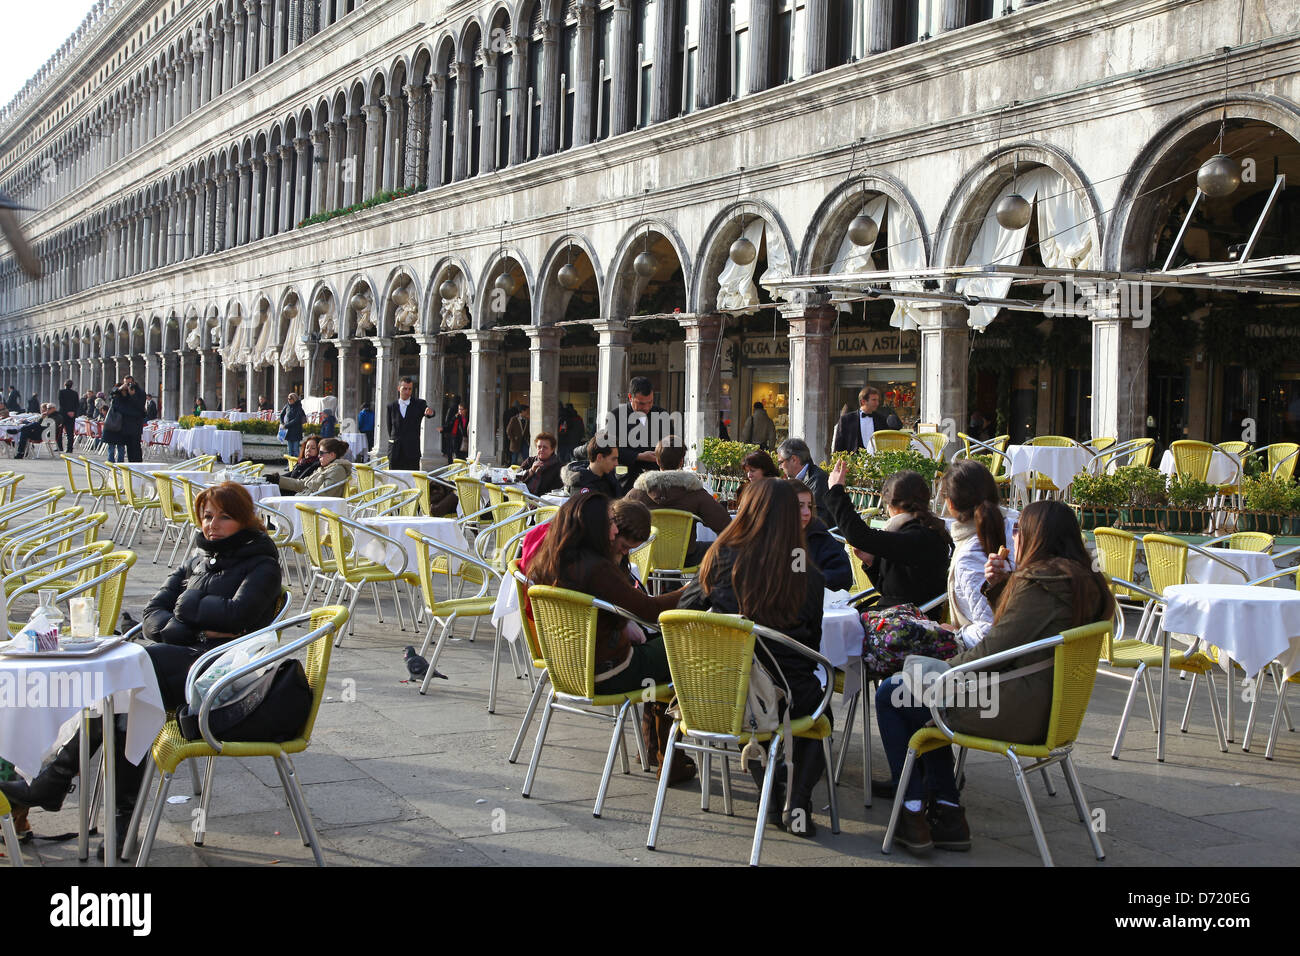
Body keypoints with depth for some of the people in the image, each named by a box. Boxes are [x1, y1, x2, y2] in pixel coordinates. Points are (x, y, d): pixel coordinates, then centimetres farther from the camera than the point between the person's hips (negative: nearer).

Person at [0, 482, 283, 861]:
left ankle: (52, 783, -23)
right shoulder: (198, 561, 27)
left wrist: (187, 606, 2)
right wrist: (178, 626, -4)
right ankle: (124, 816, -29)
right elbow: (152, 613, 17)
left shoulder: (261, 565, 7)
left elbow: (236, 613, -13)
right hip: (180, 655, 6)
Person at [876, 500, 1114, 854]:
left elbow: (995, 650, -21)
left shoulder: (1038, 581, -20)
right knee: (919, 695, 27)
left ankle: (913, 810, 4)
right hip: (1045, 708, 11)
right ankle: (947, 813, 20)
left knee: (890, 695, 3)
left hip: (1013, 711, -11)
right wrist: (999, 586, 7)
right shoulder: (1086, 582, 10)